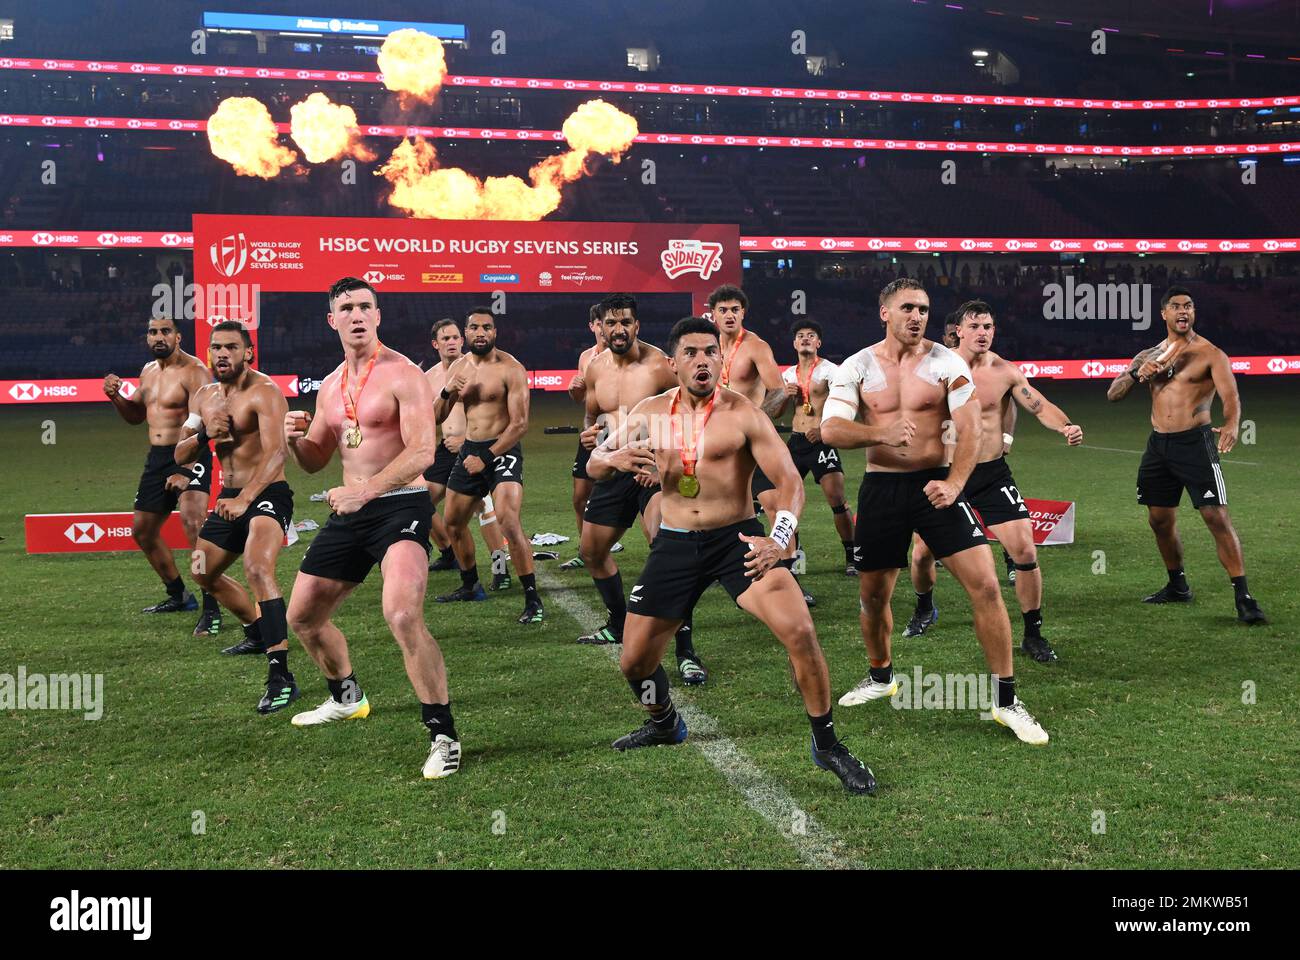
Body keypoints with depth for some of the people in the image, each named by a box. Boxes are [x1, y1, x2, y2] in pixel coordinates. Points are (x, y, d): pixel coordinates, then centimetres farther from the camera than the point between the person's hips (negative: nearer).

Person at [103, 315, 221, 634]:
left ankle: (211, 609, -26)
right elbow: (136, 415, 26)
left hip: (190, 456, -9)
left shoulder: (194, 372, -12)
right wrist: (116, 397, 5)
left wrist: (187, 470, -32)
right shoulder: (149, 370, 15)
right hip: (157, 457, 9)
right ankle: (178, 596, 34)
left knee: (193, 522, -28)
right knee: (142, 529, 17)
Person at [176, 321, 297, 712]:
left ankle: (280, 676, -35)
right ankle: (257, 633, 47)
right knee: (204, 573, 23)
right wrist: (203, 434, -12)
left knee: (257, 569, -32)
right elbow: (180, 456, 11)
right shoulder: (204, 396, 9)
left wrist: (244, 500, -44)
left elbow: (277, 452, -31)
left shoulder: (264, 391, -16)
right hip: (230, 497, 9)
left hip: (266, 495, -9)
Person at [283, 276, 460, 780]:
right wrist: (295, 439, -3)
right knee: (302, 616, 17)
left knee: (402, 615, -29)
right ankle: (346, 697, 44)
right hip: (350, 512, 8)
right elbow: (315, 461, 20)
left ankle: (443, 736, -18)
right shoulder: (330, 386, 14)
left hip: (400, 506, -8)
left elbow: (423, 451, -19)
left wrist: (366, 490, -29)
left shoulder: (402, 374, -9)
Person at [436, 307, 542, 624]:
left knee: (508, 521, -23)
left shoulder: (511, 369, -12)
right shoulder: (457, 368, 8)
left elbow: (520, 424, -16)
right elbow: (436, 418, 11)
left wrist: (486, 457, -21)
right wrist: (446, 392, -10)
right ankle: (470, 585, 38)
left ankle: (533, 598, -16)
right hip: (469, 450, 7)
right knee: (453, 522, 16)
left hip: (502, 450, -7)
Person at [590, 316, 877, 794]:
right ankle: (664, 723, 41)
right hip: (675, 544, 4)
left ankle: (826, 745, -1)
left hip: (736, 539, -4)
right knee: (634, 660, 7)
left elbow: (789, 481, -15)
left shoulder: (743, 414, -10)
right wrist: (615, 459, -15)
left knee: (800, 633, -22)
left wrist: (777, 542, -33)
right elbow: (593, 465, 11)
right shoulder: (650, 413, 3)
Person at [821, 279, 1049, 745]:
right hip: (881, 488, 2)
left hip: (935, 483, -1)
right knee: (872, 595, 11)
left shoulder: (947, 362, -2)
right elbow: (831, 430, -11)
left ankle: (1006, 701, 0)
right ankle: (881, 677, 39)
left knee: (985, 585, -12)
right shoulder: (856, 367, 0)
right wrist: (879, 433, -29)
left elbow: (970, 429, -7)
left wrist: (955, 483, -22)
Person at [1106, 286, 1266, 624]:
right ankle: (1177, 586, 32)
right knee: (1160, 520, 13)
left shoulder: (1210, 354, -3)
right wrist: (1135, 374, -9)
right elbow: (1113, 395, 11)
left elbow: (1230, 396, -16)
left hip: (1195, 443, -6)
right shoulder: (1149, 356, 12)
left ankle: (1243, 598, -9)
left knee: (1217, 518, -12)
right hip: (1158, 444, 6)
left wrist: (1231, 424, -38)